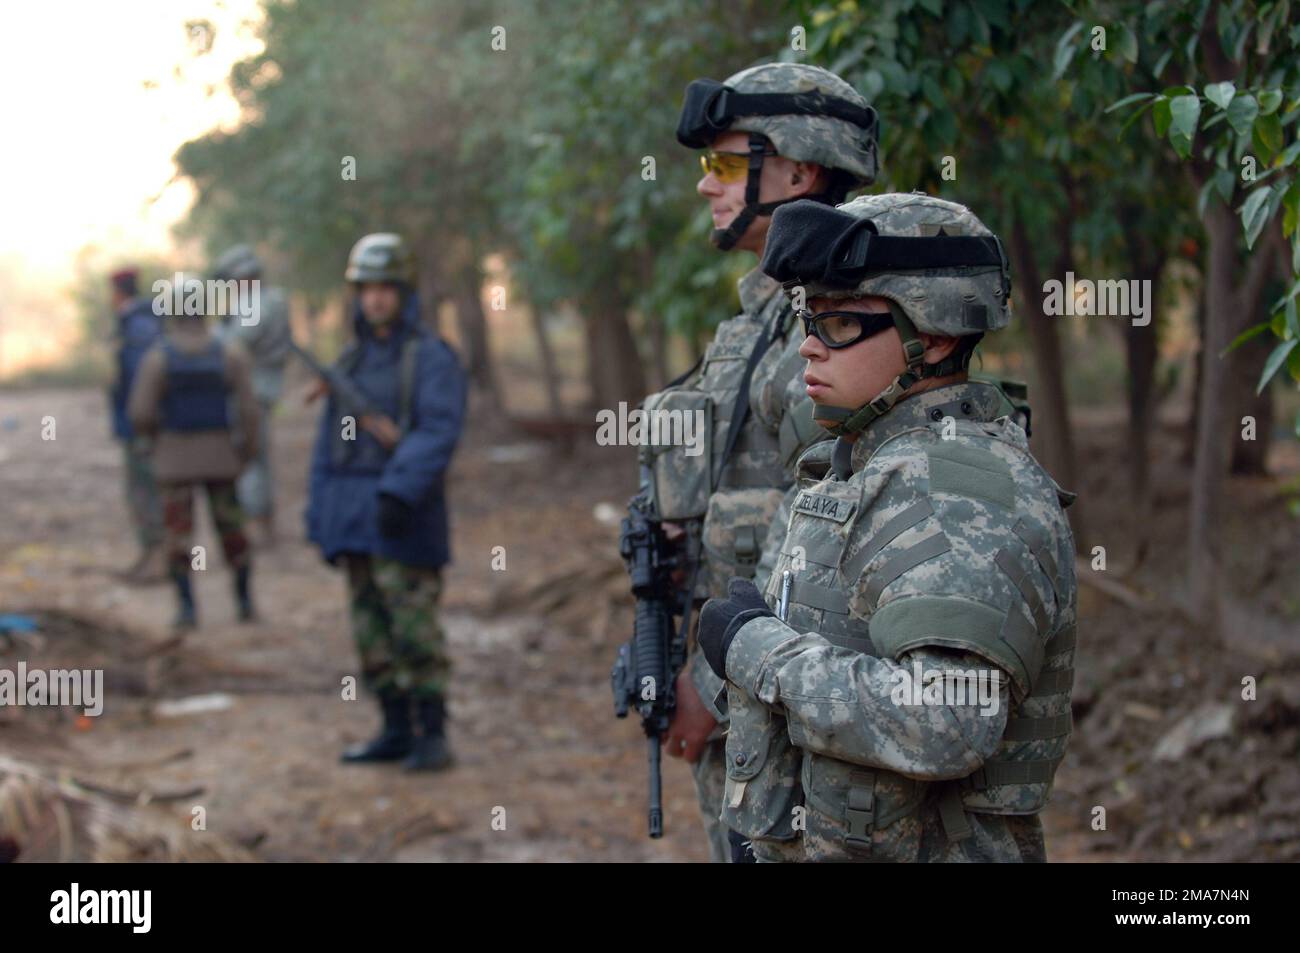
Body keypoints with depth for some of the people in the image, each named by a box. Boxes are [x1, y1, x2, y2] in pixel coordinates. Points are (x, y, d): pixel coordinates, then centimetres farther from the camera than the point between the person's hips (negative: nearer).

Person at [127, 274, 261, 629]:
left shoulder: (156, 359, -10)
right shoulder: (231, 354, -6)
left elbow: (140, 414, -13)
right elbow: (248, 408, -10)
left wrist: (158, 434, 8)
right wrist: (249, 447, 5)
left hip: (175, 458, -1)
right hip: (220, 457, 1)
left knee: (179, 531, 5)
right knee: (231, 527, 12)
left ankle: (187, 609, 2)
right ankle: (245, 601, 15)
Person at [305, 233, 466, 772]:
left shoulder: (431, 357, -6)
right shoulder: (351, 361, 15)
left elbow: (438, 431, -18)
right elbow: (330, 443, 16)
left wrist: (400, 491, -29)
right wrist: (321, 519, 12)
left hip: (403, 513, -7)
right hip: (355, 516, 7)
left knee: (415, 627, -8)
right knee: (371, 629, 8)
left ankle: (433, 737, -2)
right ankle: (396, 732, 16)